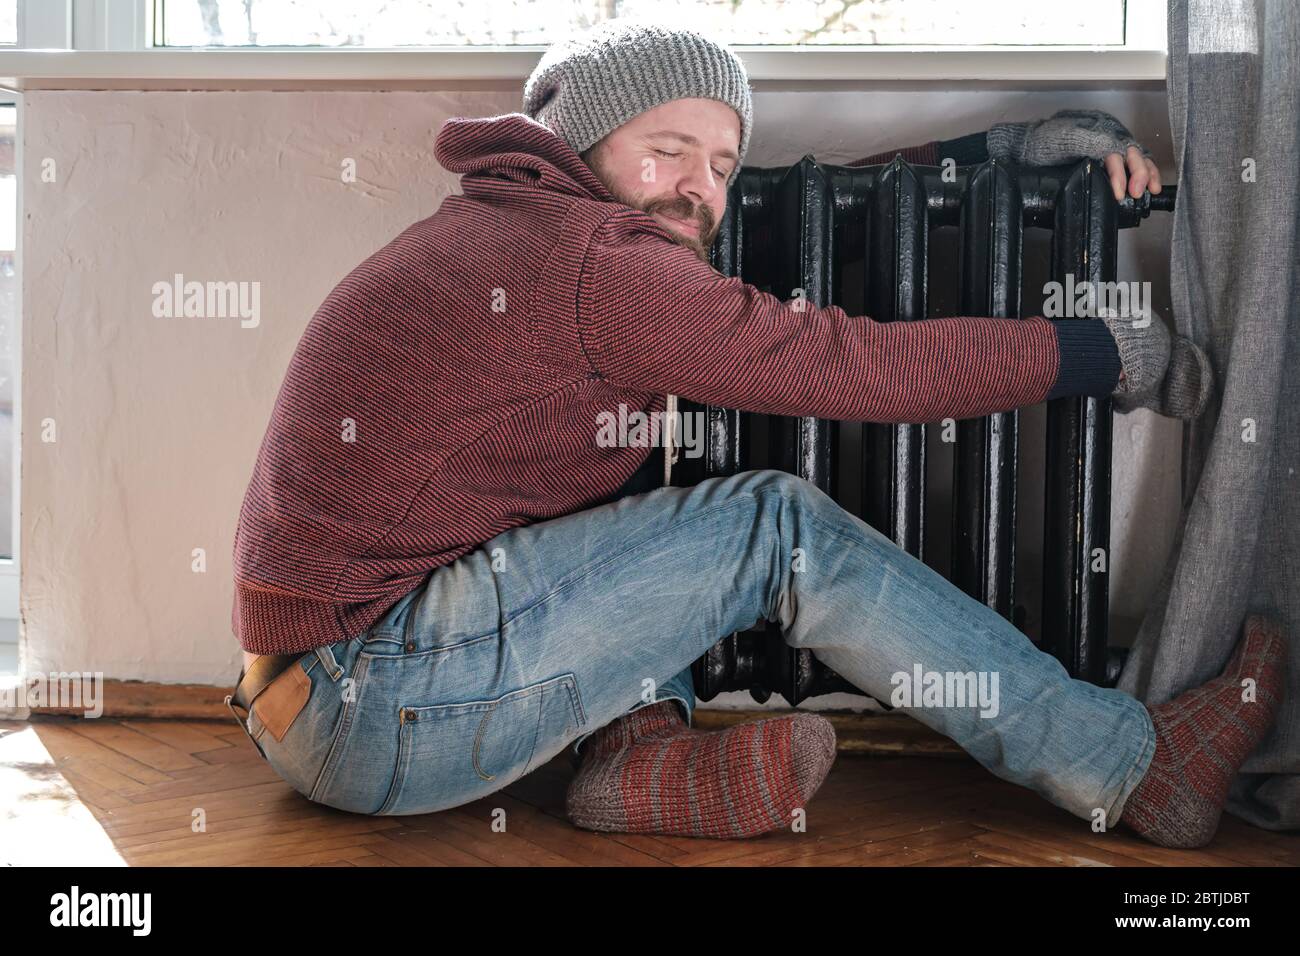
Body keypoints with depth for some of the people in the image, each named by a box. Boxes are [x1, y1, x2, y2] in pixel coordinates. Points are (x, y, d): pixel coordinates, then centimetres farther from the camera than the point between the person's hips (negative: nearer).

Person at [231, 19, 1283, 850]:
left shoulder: (519, 225, 14)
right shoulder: (594, 262, -16)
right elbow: (861, 366, -13)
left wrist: (1010, 146, 16)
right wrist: (1126, 356, -1)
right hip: (367, 709, -10)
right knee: (777, 521, -13)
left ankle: (643, 752, -5)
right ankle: (1138, 769, -5)